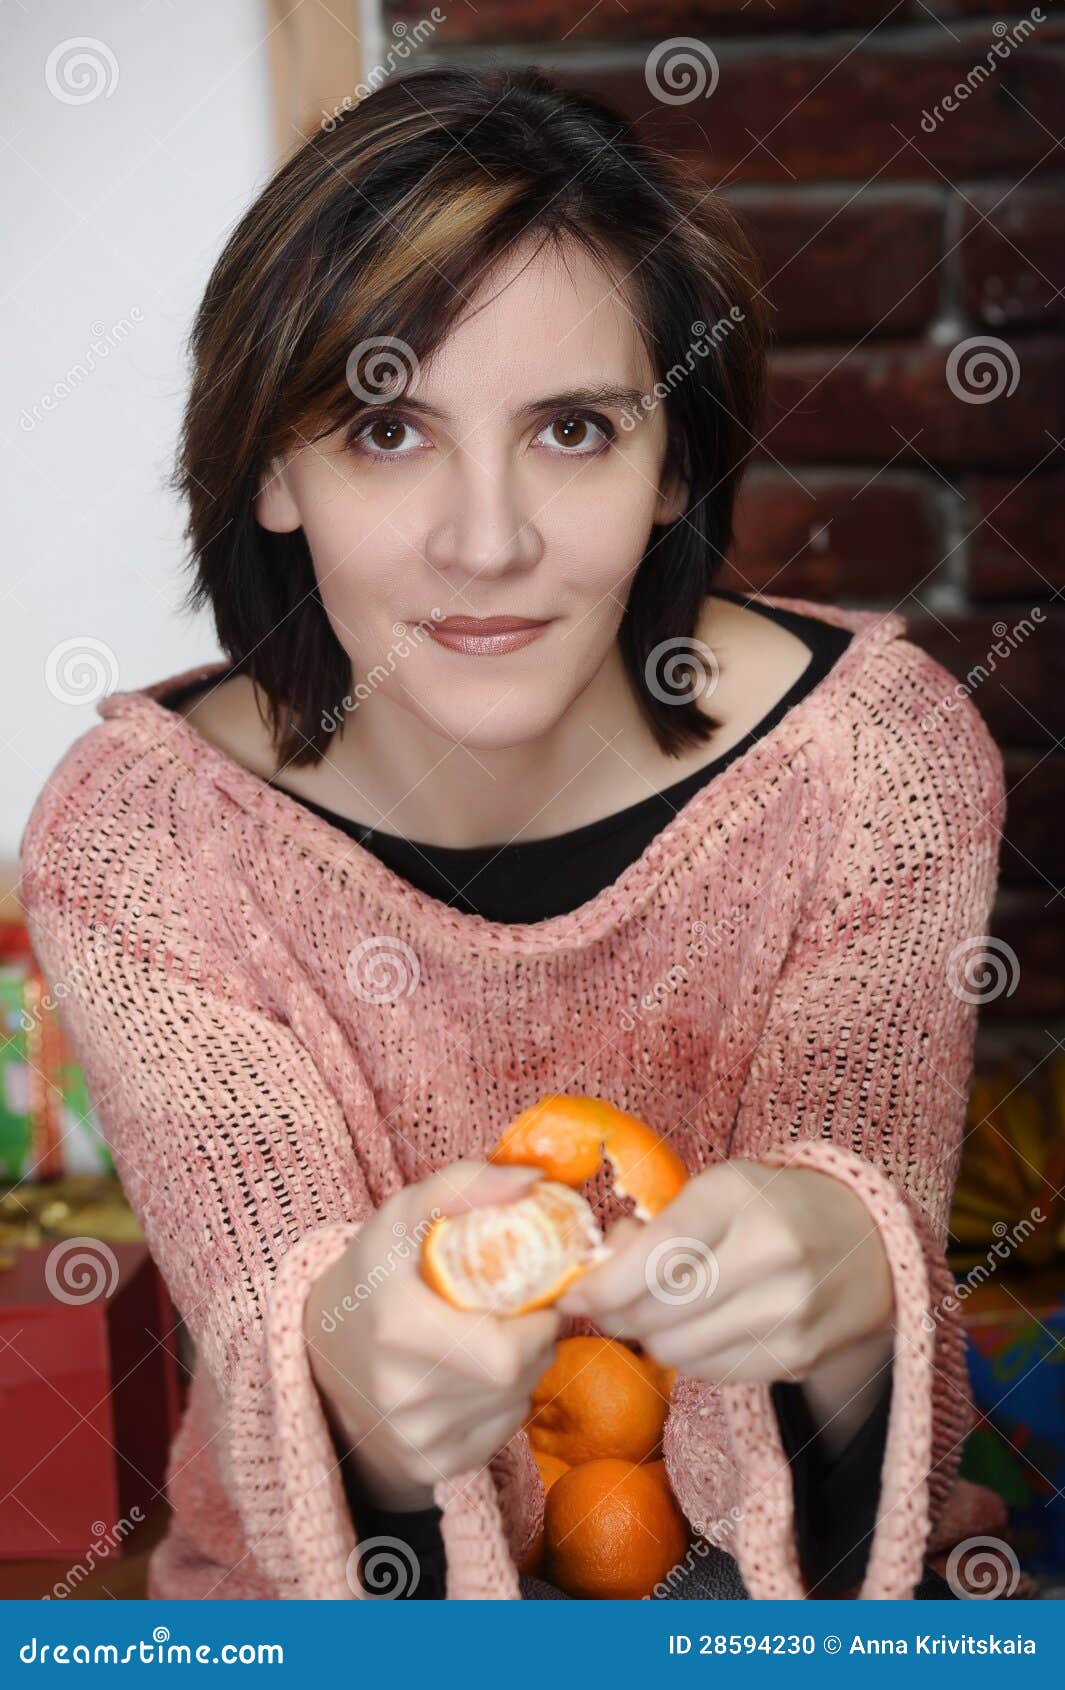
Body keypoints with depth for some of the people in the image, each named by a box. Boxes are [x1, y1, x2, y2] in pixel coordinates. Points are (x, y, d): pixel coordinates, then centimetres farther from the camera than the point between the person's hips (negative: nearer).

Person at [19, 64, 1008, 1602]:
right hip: (329, 1592, 0)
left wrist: (841, 1293, -34)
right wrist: (361, 1382, -37)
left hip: (756, 1606, 0)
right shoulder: (131, 838, -14)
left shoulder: (881, 757, -15)